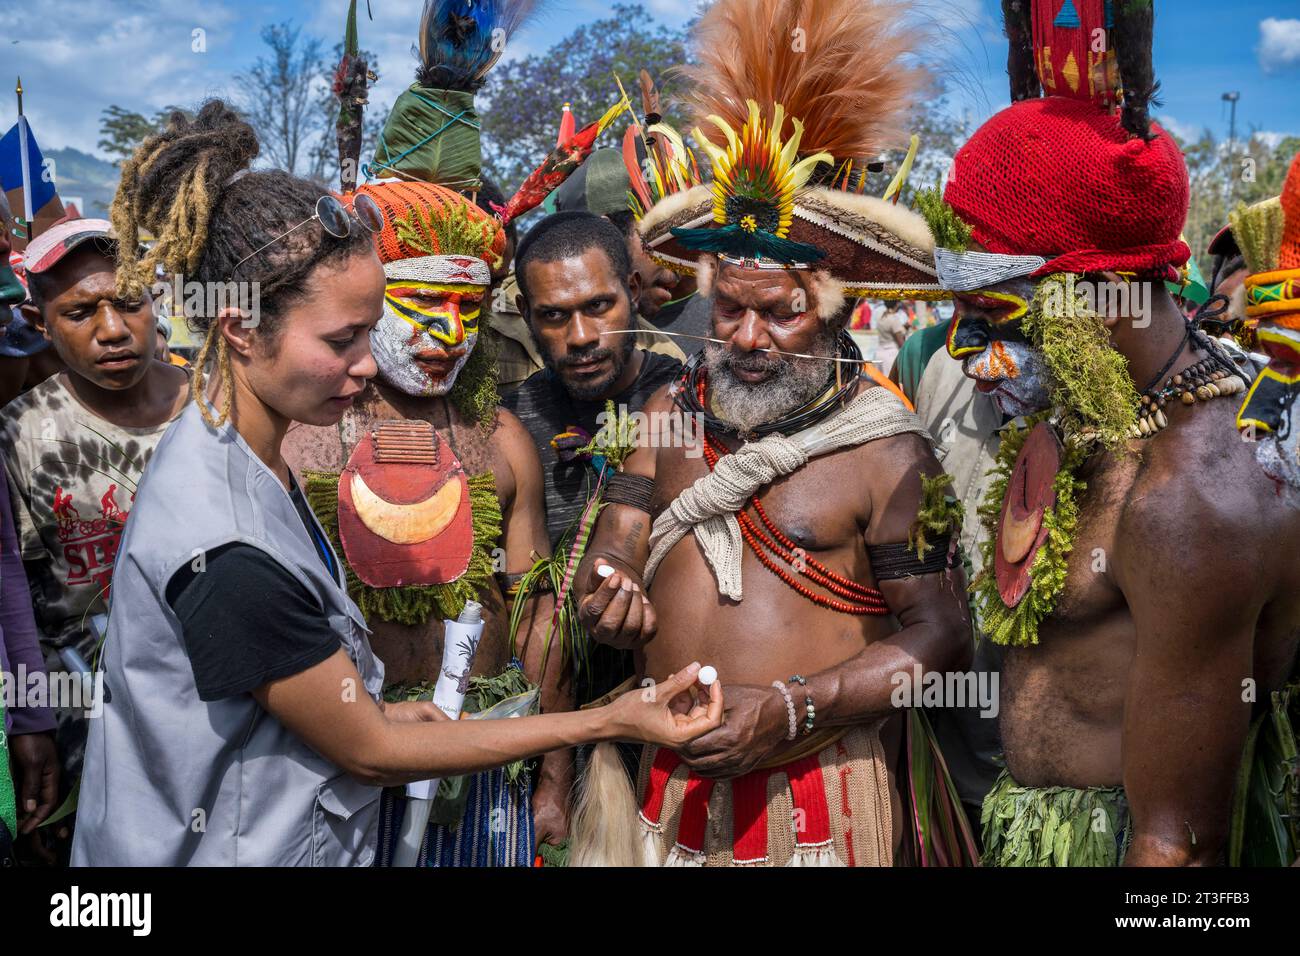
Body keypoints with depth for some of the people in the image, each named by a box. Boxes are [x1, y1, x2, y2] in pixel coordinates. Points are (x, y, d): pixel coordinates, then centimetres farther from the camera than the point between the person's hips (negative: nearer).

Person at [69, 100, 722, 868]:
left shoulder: (237, 452, -4)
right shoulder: (227, 558, -30)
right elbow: (370, 754, -20)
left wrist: (372, 710, -3)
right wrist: (608, 723, -19)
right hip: (235, 848, -8)